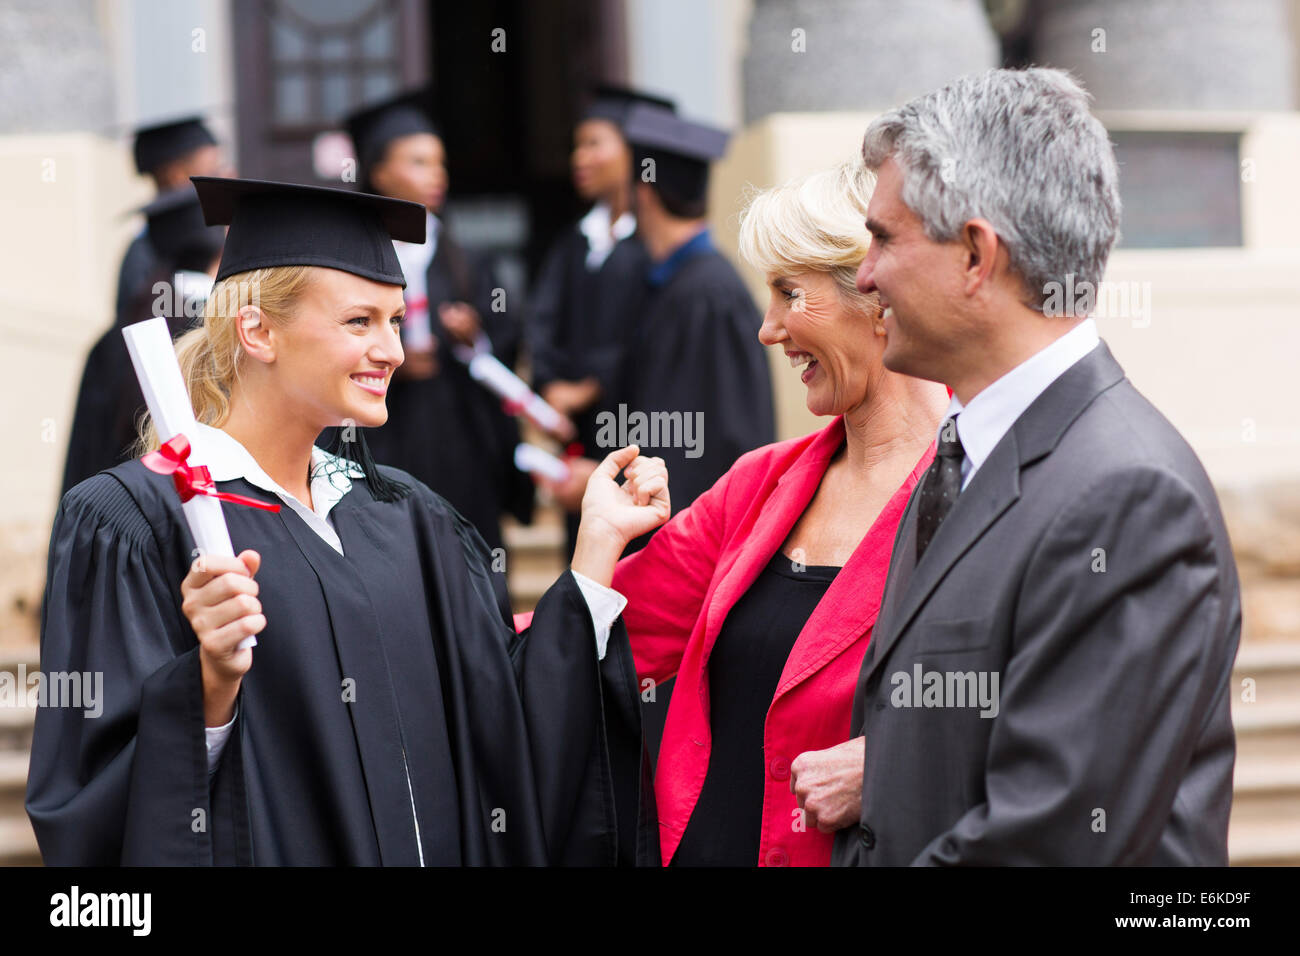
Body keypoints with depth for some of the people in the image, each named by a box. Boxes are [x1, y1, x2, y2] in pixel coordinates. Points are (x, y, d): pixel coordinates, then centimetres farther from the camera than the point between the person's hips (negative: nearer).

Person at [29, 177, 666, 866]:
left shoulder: (404, 518, 7)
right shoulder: (133, 520, -12)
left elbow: (506, 729, 2)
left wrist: (599, 544, 0)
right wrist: (213, 685, -33)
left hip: (430, 854, 6)